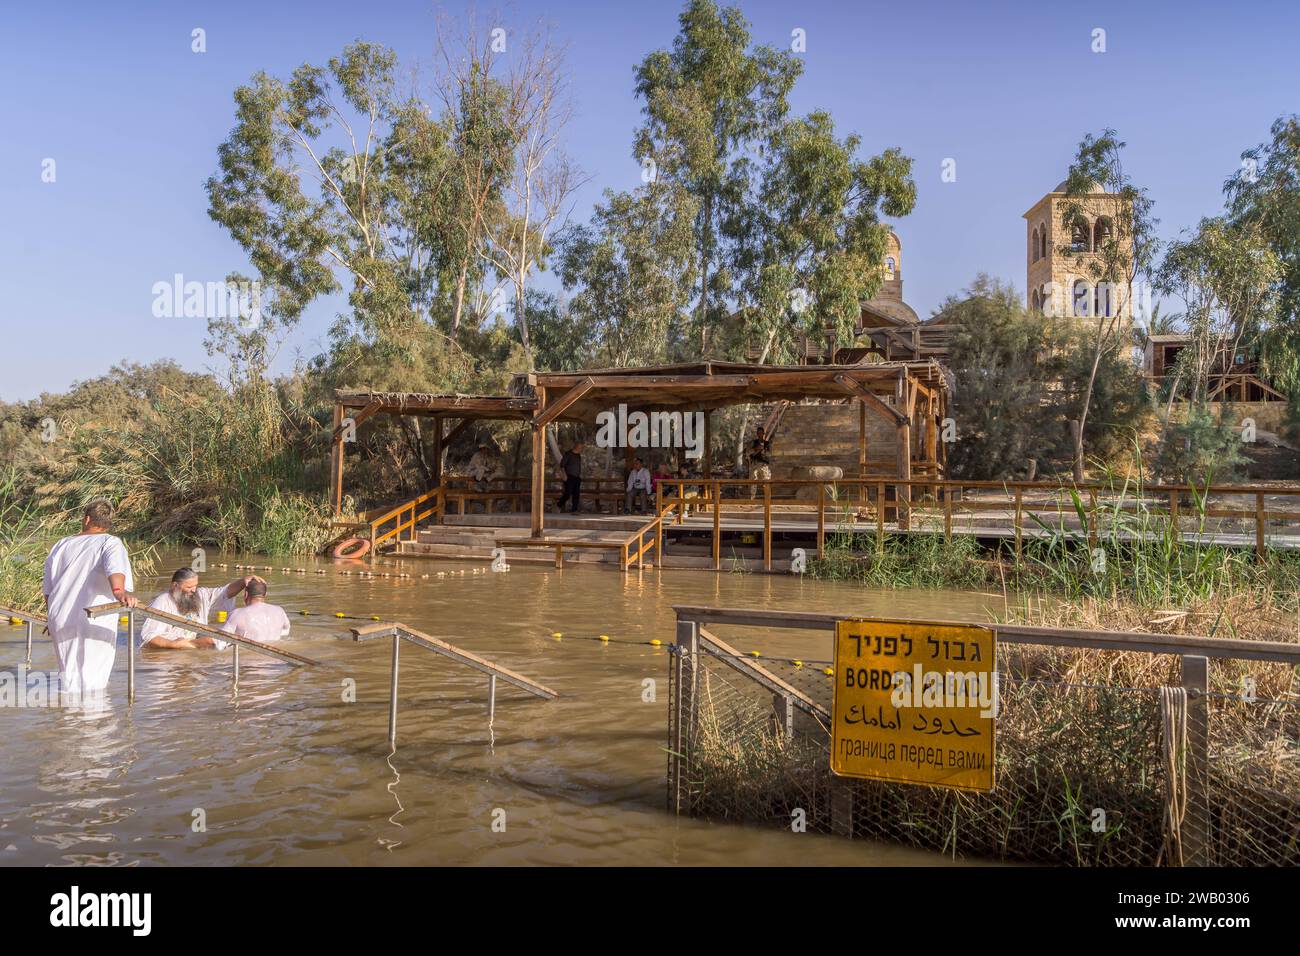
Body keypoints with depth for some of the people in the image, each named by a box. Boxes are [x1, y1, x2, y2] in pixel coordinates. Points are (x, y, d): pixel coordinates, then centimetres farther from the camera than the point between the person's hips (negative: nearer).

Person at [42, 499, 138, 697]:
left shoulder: (60, 546, 17)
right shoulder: (111, 542, -1)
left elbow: (48, 590, 20)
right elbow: (115, 567, -24)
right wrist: (119, 591, -41)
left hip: (60, 619, 5)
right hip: (94, 621, -5)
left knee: (68, 675, 16)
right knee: (91, 683, -1)